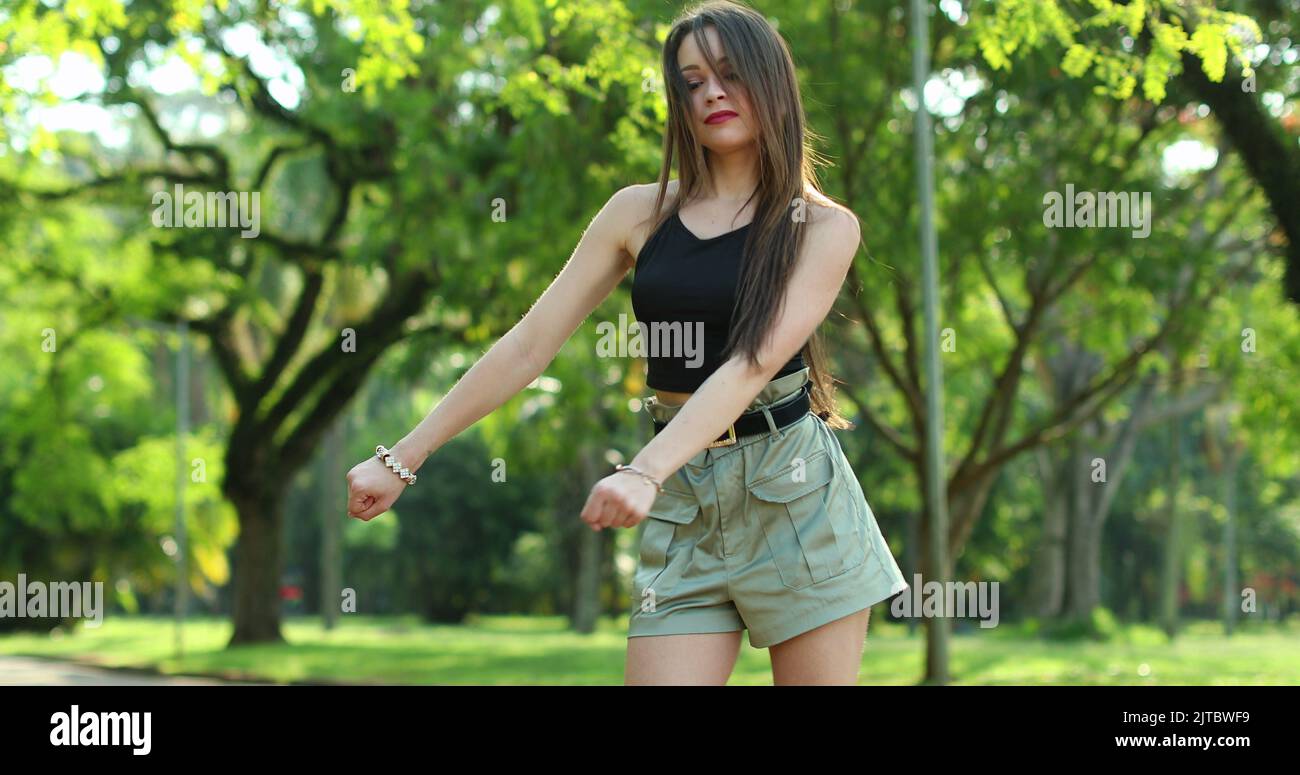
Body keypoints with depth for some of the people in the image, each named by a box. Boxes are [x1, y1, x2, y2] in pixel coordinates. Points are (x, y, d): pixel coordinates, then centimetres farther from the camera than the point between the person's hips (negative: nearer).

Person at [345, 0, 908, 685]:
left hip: (793, 492, -2)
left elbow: (752, 364, -15)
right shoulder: (641, 213, 8)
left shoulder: (824, 227, 0)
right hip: (682, 503, 2)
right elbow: (528, 347, 8)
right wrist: (402, 459, 4)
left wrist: (645, 473, -29)